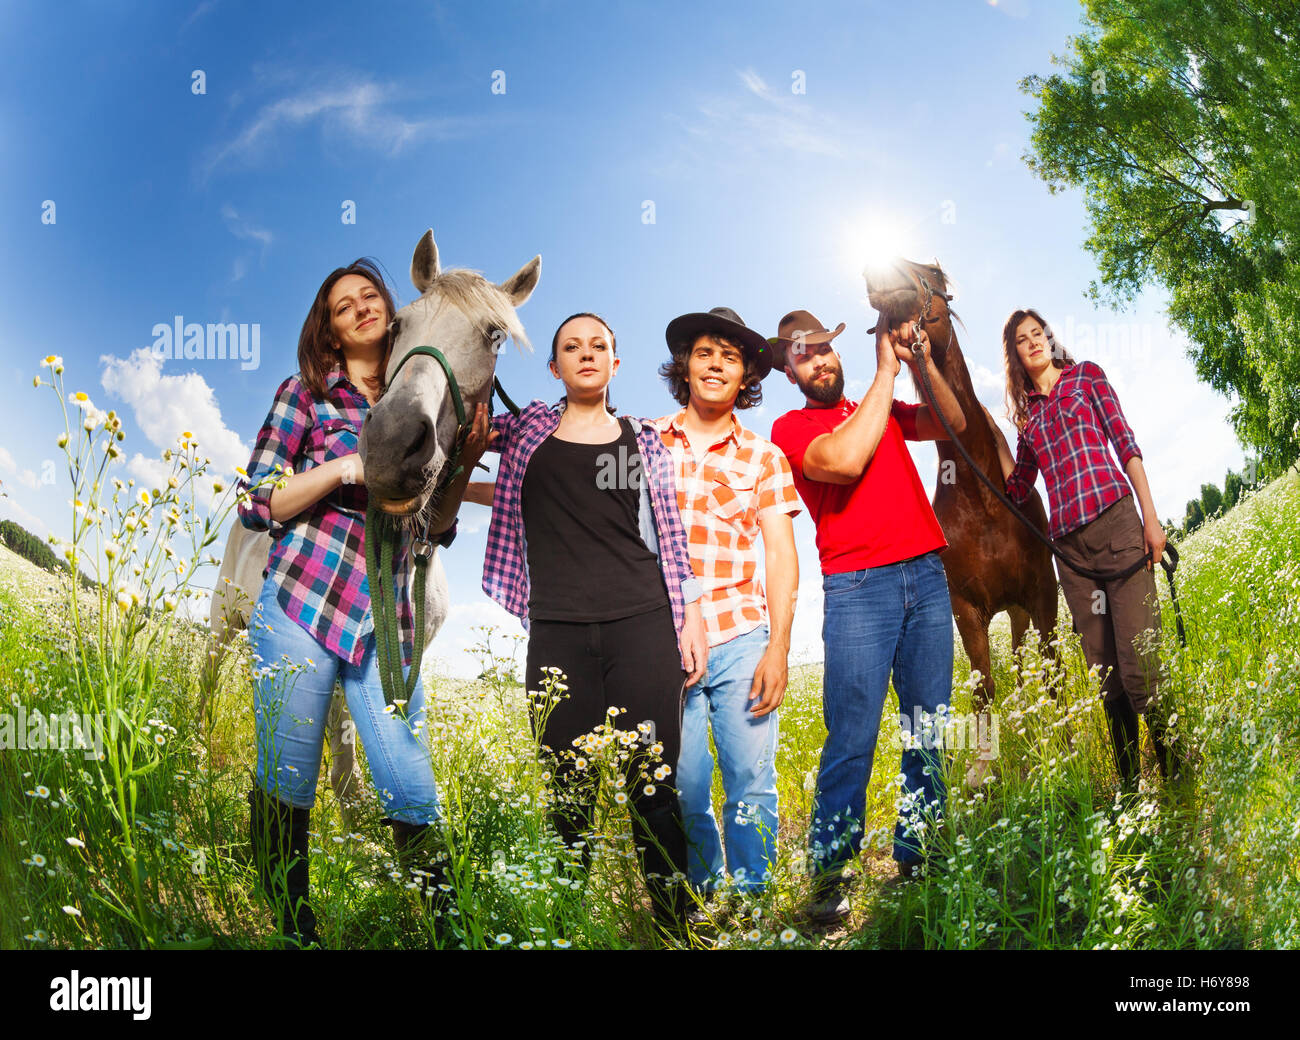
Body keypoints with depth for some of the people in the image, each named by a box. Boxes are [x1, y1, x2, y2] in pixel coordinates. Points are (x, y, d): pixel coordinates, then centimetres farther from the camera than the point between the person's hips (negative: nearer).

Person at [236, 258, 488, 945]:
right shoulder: (306, 392, 6)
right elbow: (256, 504, 1)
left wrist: (463, 460, 3)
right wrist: (345, 465, -11)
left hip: (385, 621, 2)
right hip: (302, 604, -2)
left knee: (413, 796, -3)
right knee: (285, 786, 2)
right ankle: (293, 931, 19)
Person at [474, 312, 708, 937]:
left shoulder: (643, 441, 15)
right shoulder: (527, 428, 14)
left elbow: (671, 536, 13)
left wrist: (691, 618, 6)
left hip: (642, 626, 0)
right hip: (557, 633, 0)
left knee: (652, 788, -3)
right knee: (572, 795, 3)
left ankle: (674, 924, 6)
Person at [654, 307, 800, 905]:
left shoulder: (763, 458, 9)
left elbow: (781, 555, 4)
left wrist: (778, 648, -5)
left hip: (740, 639, 0)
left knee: (751, 785, -1)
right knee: (683, 789, 2)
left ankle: (752, 904, 13)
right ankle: (703, 896, 20)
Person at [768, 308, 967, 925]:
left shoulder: (884, 410, 22)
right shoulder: (790, 428, 5)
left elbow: (952, 424, 11)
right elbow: (844, 461, -14)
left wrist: (920, 362, -3)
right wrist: (886, 372, -6)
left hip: (926, 575, 5)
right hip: (858, 587, -5)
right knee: (852, 739, -9)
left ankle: (916, 856, 13)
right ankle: (828, 875, -1)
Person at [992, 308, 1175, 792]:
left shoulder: (1086, 375, 11)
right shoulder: (1027, 412, 21)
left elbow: (1125, 442, 3)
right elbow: (1017, 488, 18)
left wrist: (1150, 516, -6)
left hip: (1116, 521, -4)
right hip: (1070, 542, 4)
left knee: (1139, 665, -13)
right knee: (1105, 675, 4)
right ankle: (1129, 786, 10)